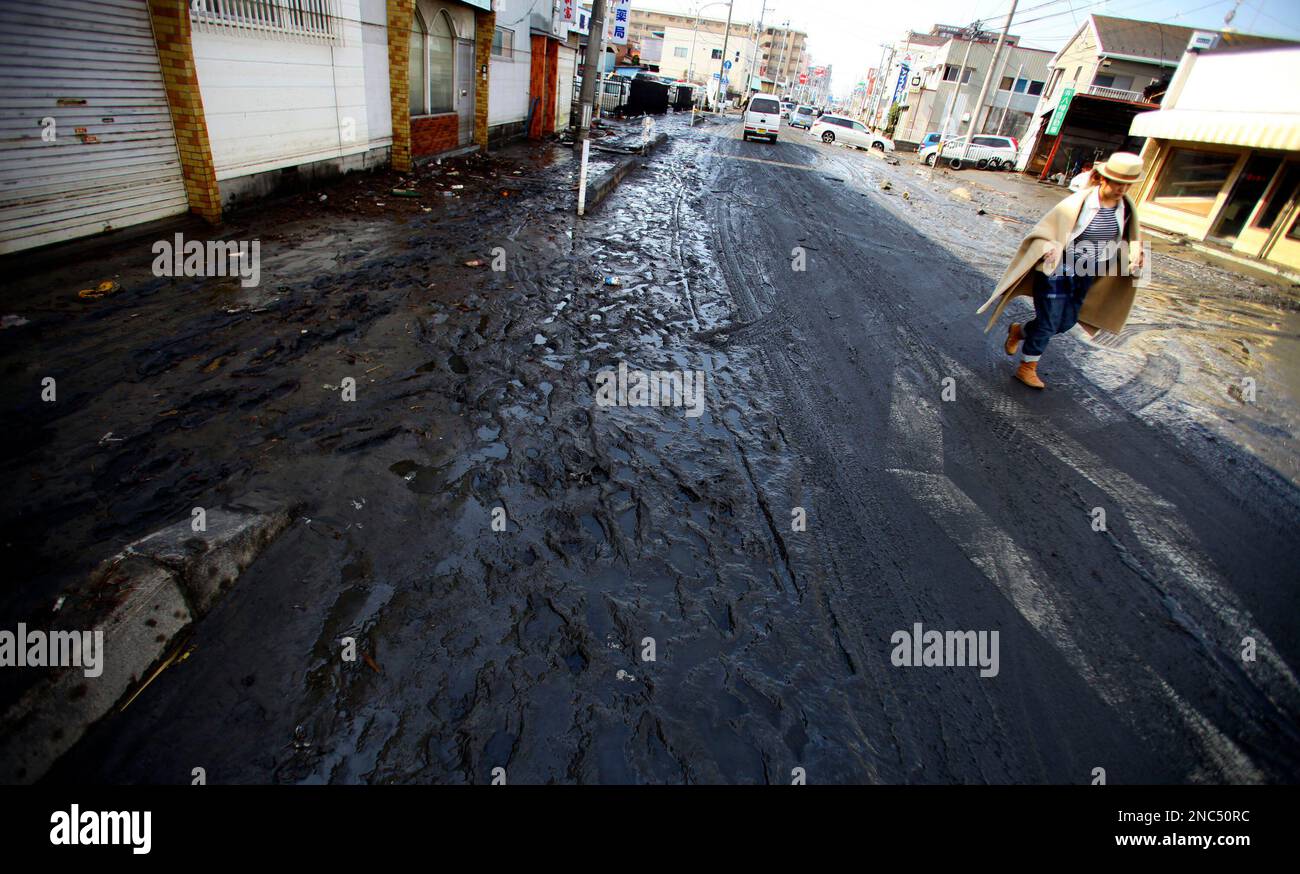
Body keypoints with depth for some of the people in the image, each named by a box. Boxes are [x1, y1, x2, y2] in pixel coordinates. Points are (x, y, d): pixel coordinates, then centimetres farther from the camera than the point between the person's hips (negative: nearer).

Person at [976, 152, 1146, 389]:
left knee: (1066, 323, 15)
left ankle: (1018, 331, 39)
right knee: (1048, 323, -1)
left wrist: (1135, 254, 0)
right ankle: (1027, 368, 17)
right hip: (1057, 270, -7)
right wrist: (1050, 248, -35)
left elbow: (1129, 236, 17)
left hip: (1085, 275, 7)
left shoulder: (1125, 206, 0)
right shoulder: (1078, 203, -19)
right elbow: (1045, 230, -16)